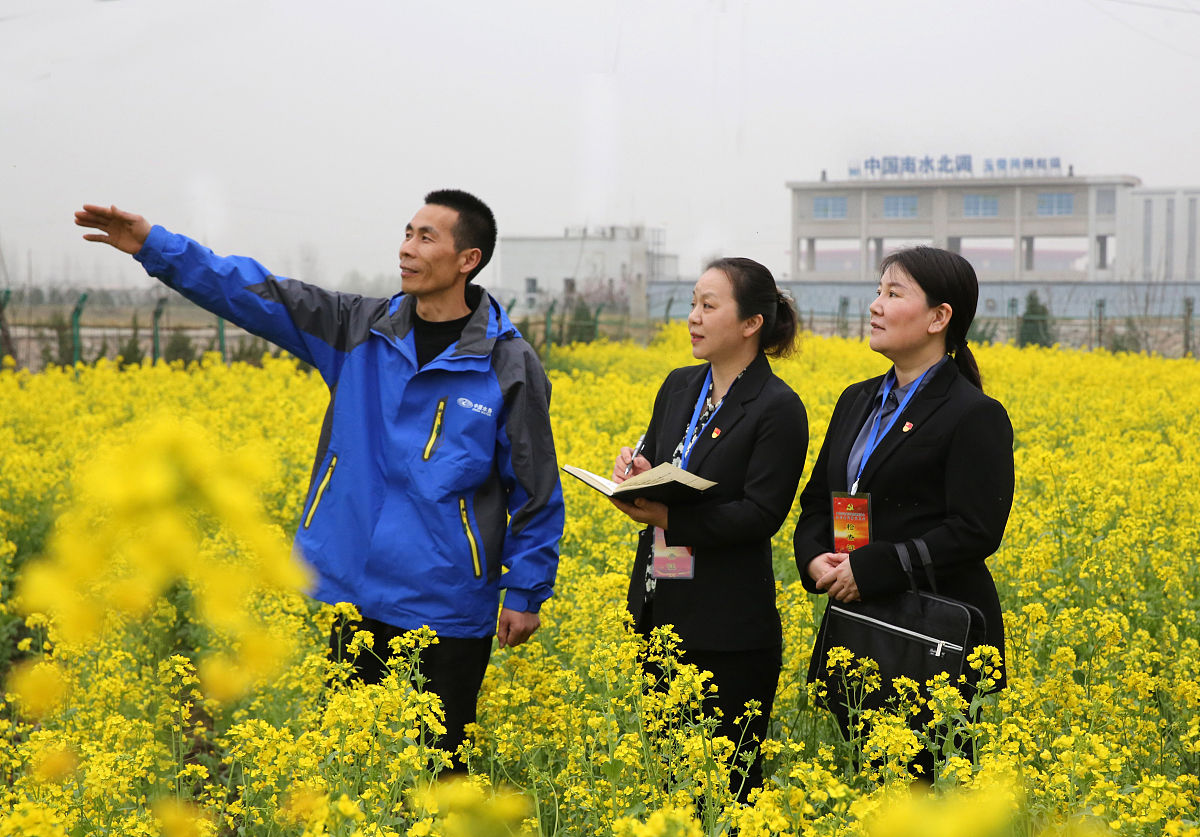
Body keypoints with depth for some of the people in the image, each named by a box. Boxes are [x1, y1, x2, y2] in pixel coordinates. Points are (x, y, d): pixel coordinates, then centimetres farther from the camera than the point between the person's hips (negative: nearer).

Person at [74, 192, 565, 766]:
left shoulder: (509, 365, -6)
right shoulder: (358, 331, 3)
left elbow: (536, 490, -2)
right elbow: (259, 296, -1)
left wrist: (526, 593, -2)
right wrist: (154, 246, -10)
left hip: (446, 608, -4)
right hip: (351, 590, 4)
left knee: (439, 755, 6)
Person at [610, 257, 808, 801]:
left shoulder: (778, 408, -12)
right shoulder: (679, 387, 9)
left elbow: (760, 515, -17)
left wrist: (667, 517, -25)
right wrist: (632, 469, -8)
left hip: (728, 626, -7)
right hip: (659, 609, 7)